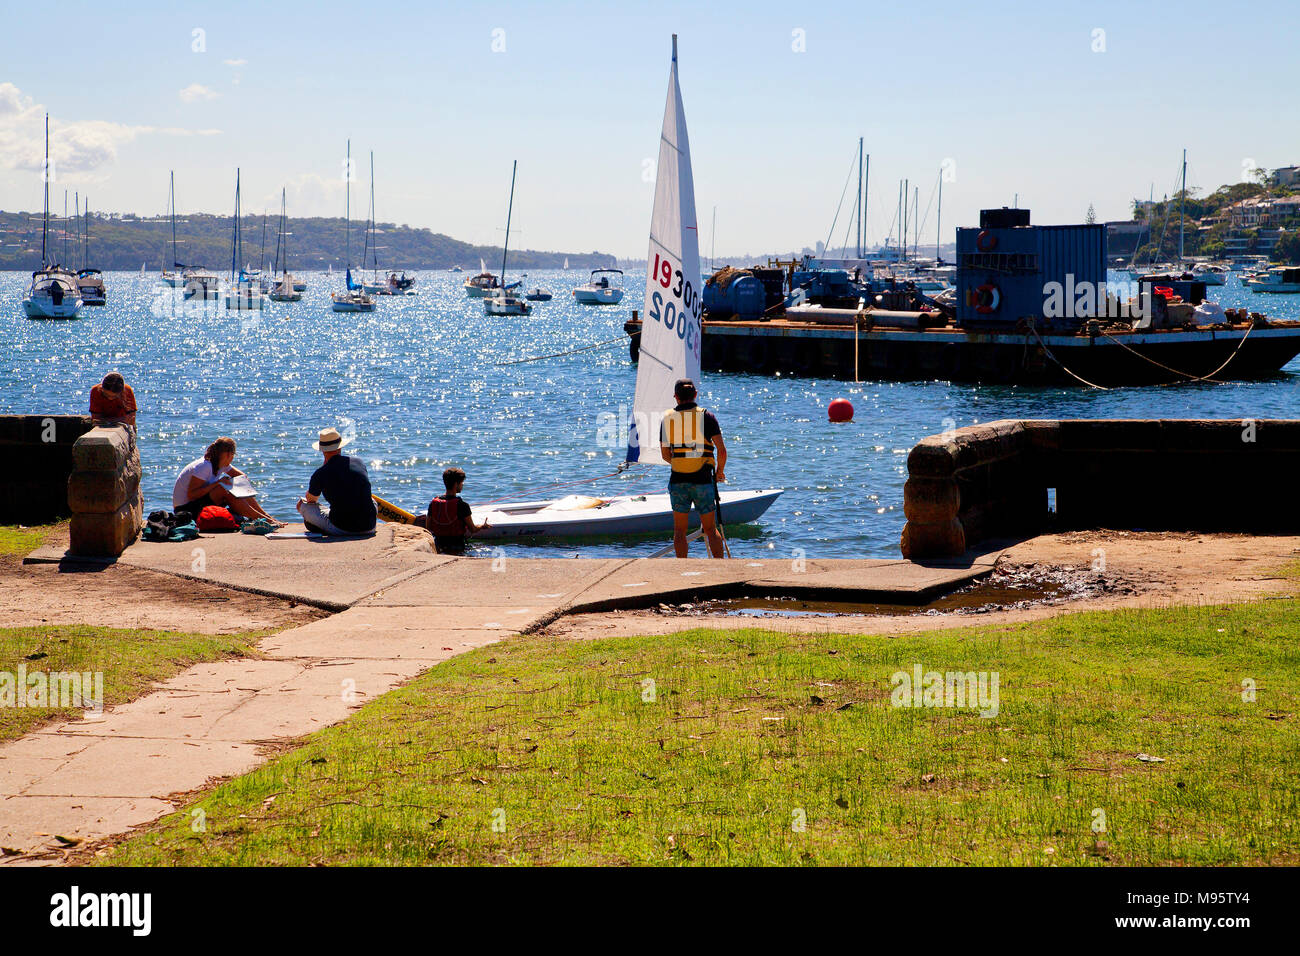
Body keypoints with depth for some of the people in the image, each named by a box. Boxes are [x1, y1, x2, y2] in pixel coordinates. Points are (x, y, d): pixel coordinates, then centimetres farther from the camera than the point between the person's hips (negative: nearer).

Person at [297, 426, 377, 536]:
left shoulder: (320, 473, -9)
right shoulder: (359, 461, 3)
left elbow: (310, 499, 13)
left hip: (341, 529, -4)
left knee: (302, 505, 11)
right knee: (372, 501, 39)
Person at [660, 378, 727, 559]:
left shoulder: (668, 418, 2)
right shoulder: (706, 416, -4)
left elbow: (665, 454, 7)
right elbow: (722, 451, -7)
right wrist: (719, 471, 11)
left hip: (678, 481, 1)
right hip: (703, 481, -1)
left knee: (679, 531, 9)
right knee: (711, 529, 7)